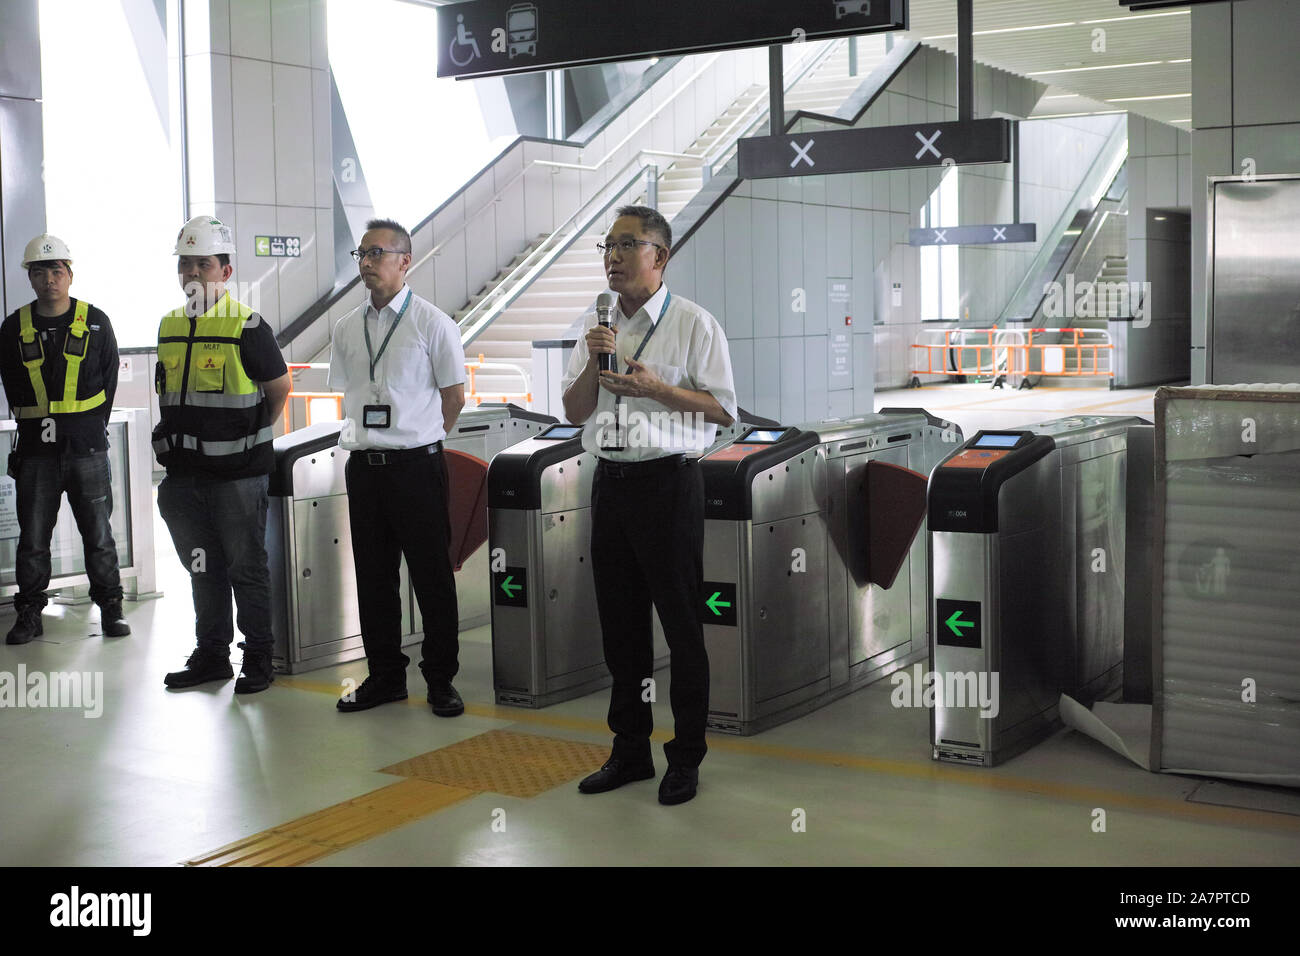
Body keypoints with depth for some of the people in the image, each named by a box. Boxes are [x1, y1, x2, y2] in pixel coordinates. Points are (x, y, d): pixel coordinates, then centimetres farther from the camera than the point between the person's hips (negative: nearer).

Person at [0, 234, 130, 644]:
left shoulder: (95, 323, 2)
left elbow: (109, 380, 7)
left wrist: (92, 426, 2)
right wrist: (35, 424, 4)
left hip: (87, 446, -1)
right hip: (36, 448, 1)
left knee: (98, 534, 5)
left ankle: (110, 608, 15)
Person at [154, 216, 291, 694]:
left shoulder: (247, 327, -9)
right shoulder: (169, 327, 10)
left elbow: (279, 389, 1)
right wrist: (180, 442, 13)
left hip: (237, 474, -6)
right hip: (184, 474, 6)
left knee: (246, 568, 3)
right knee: (203, 569, 14)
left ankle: (258, 657, 13)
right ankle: (211, 655, 24)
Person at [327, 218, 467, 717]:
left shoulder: (432, 322, -4)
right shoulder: (347, 328, 10)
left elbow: (454, 396, 2)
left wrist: (417, 439, 7)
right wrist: (364, 436, 13)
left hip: (416, 464, -5)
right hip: (363, 465, 5)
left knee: (432, 576, 1)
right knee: (373, 576, 10)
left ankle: (441, 679, 11)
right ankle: (384, 675, 21)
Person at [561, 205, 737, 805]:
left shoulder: (694, 324, -4)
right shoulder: (596, 325, 13)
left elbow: (724, 410, -8)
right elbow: (575, 412, 13)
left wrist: (655, 388, -17)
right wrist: (594, 363, -4)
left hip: (669, 480, -6)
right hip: (610, 481, 6)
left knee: (680, 621, 1)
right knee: (619, 622, 11)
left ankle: (686, 757, 13)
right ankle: (630, 750, 24)